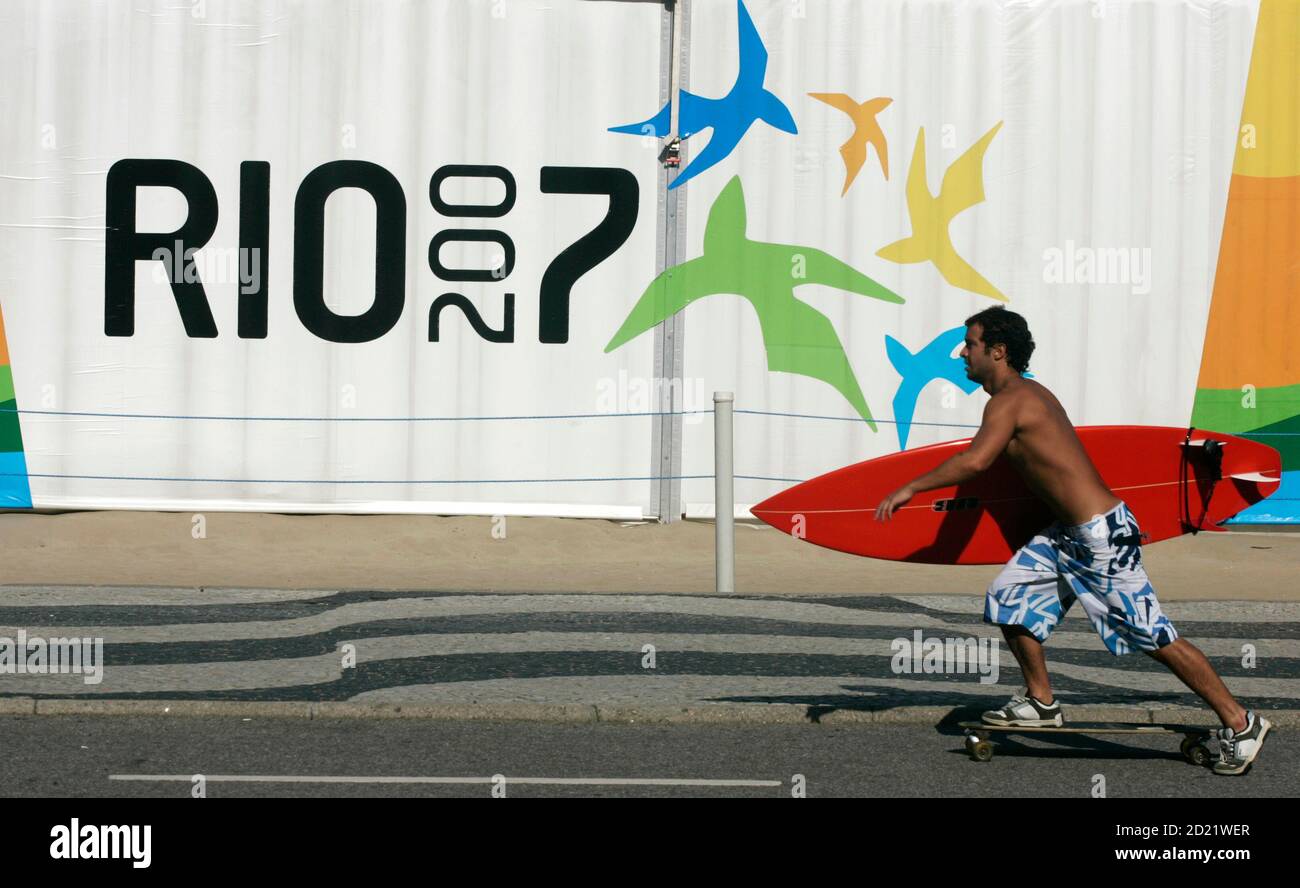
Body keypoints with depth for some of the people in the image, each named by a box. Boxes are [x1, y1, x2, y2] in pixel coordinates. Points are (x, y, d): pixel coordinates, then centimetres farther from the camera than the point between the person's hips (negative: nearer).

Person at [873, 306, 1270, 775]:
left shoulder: (1009, 401, -17)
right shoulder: (1030, 393, 13)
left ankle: (1241, 724, 4)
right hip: (1068, 533, 10)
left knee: (1154, 636, -5)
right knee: (1008, 595, 10)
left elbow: (974, 461, -31)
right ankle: (1040, 702, 20)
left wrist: (910, 488, -24)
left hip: (1102, 534, -10)